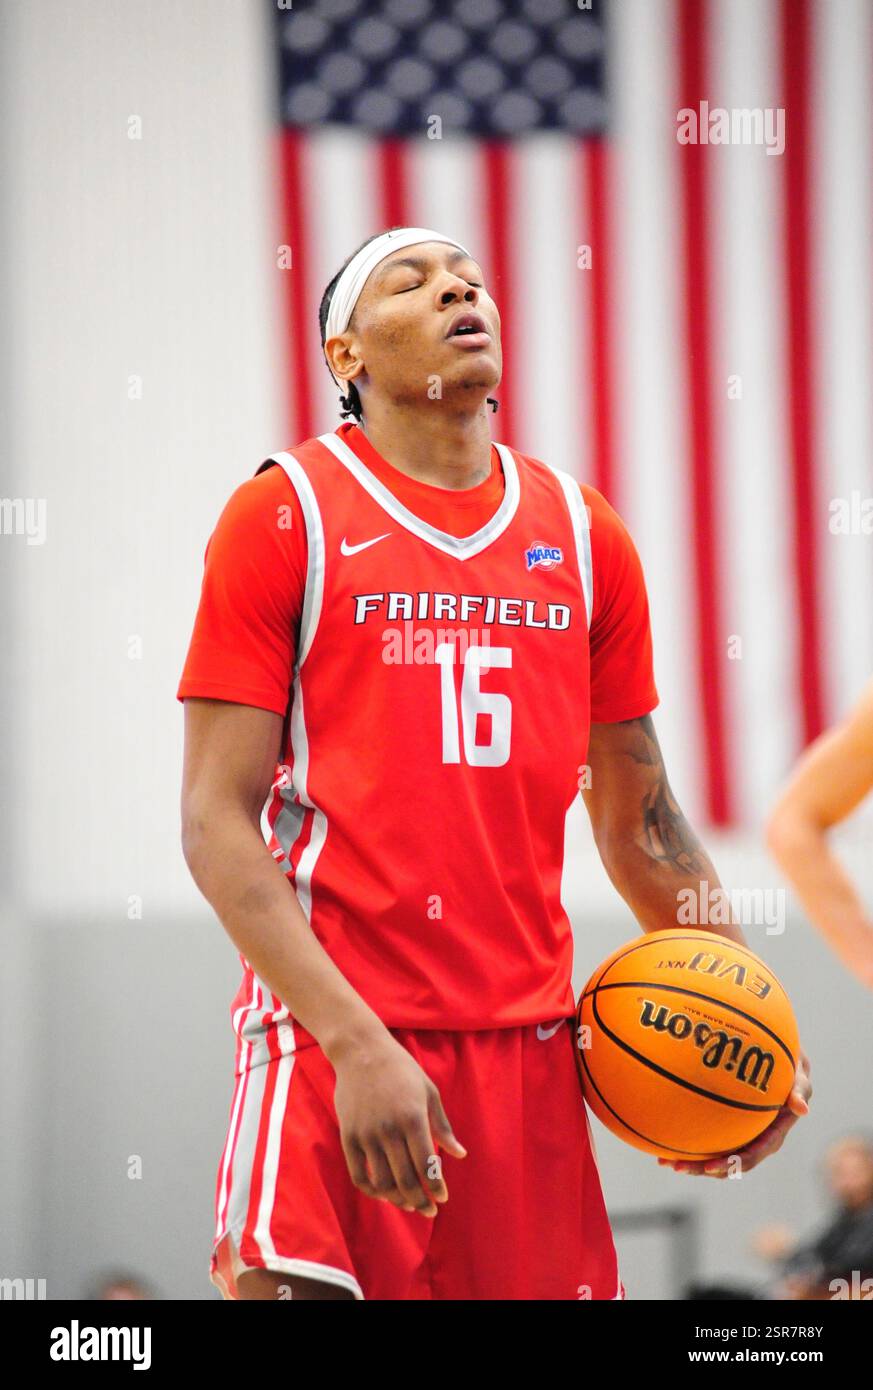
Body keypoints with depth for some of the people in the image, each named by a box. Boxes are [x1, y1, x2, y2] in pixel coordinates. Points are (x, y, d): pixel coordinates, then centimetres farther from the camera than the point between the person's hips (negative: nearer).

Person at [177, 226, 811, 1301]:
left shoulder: (584, 536, 13)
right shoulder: (285, 515, -1)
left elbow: (640, 821, 20)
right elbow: (216, 822, -7)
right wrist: (359, 1044, -18)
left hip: (528, 1040, 5)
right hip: (336, 1032, -5)